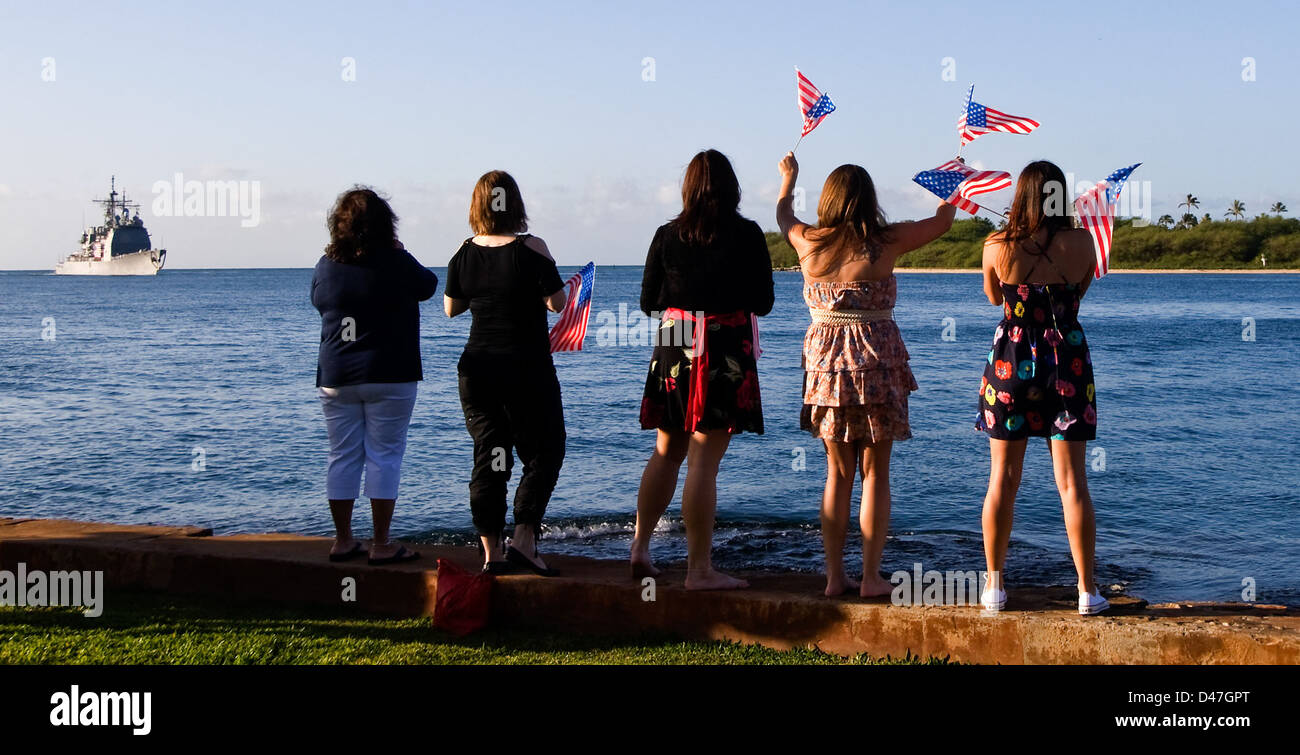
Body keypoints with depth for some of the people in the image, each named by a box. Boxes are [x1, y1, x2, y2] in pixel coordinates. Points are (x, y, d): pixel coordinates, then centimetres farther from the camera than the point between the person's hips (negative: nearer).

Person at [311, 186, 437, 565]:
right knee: (384, 455, 0)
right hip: (389, 376, -4)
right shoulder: (396, 263, -10)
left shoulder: (326, 266, 2)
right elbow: (428, 285, 8)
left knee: (342, 456, 10)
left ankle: (343, 541, 15)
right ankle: (381, 545, 1)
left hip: (336, 378, 4)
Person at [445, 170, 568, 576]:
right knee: (544, 453, 7)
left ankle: (491, 553, 8)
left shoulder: (464, 253, 1)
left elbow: (451, 308, 12)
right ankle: (523, 539, -5)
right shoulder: (531, 249, -12)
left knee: (487, 459, 9)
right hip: (528, 372, -4)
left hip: (477, 371, 4)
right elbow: (557, 303, -10)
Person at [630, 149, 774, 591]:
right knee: (704, 459, -4)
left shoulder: (667, 235, 4)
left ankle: (639, 547, 17)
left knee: (666, 452, 18)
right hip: (725, 352, -4)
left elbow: (648, 302, 8)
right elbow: (762, 304, -3)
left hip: (673, 350, 4)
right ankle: (699, 570, 0)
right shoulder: (746, 235, -5)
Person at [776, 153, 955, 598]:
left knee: (838, 473, 12)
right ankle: (871, 577, 5)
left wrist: (789, 177, 44)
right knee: (875, 473, 5)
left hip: (825, 360, 3)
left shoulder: (808, 242, 0)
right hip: (876, 362, -3)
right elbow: (942, 221, 7)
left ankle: (834, 576, 11)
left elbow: (783, 214, 24)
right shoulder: (884, 243, -8)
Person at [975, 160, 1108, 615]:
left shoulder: (997, 247, -6)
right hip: (1067, 362, 0)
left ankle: (994, 585, 14)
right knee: (1072, 482, 4)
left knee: (1003, 480, 9)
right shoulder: (1081, 242, -6)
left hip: (1011, 361, 0)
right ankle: (1087, 590, 6)